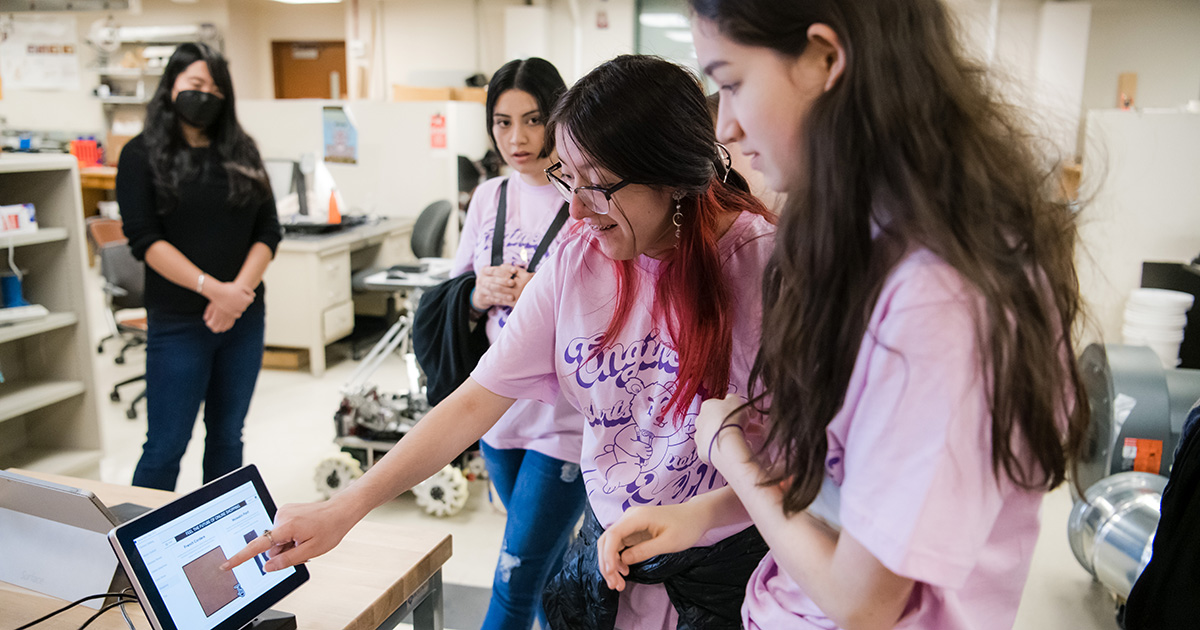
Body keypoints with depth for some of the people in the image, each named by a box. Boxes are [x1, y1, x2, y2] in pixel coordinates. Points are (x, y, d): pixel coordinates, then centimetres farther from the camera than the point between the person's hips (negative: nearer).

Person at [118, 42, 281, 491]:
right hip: (177, 322, -4)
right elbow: (145, 239, -10)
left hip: (243, 318, 4)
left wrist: (239, 290, -11)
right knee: (166, 446, 1)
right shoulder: (143, 155, -1)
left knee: (227, 437, 12)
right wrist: (212, 288, -19)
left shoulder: (242, 154, 10)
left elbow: (268, 231, 4)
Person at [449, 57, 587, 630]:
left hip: (566, 416, -6)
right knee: (547, 561, 23)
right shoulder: (488, 197, 7)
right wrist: (480, 294, -8)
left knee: (514, 582, -1)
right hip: (498, 407, 6)